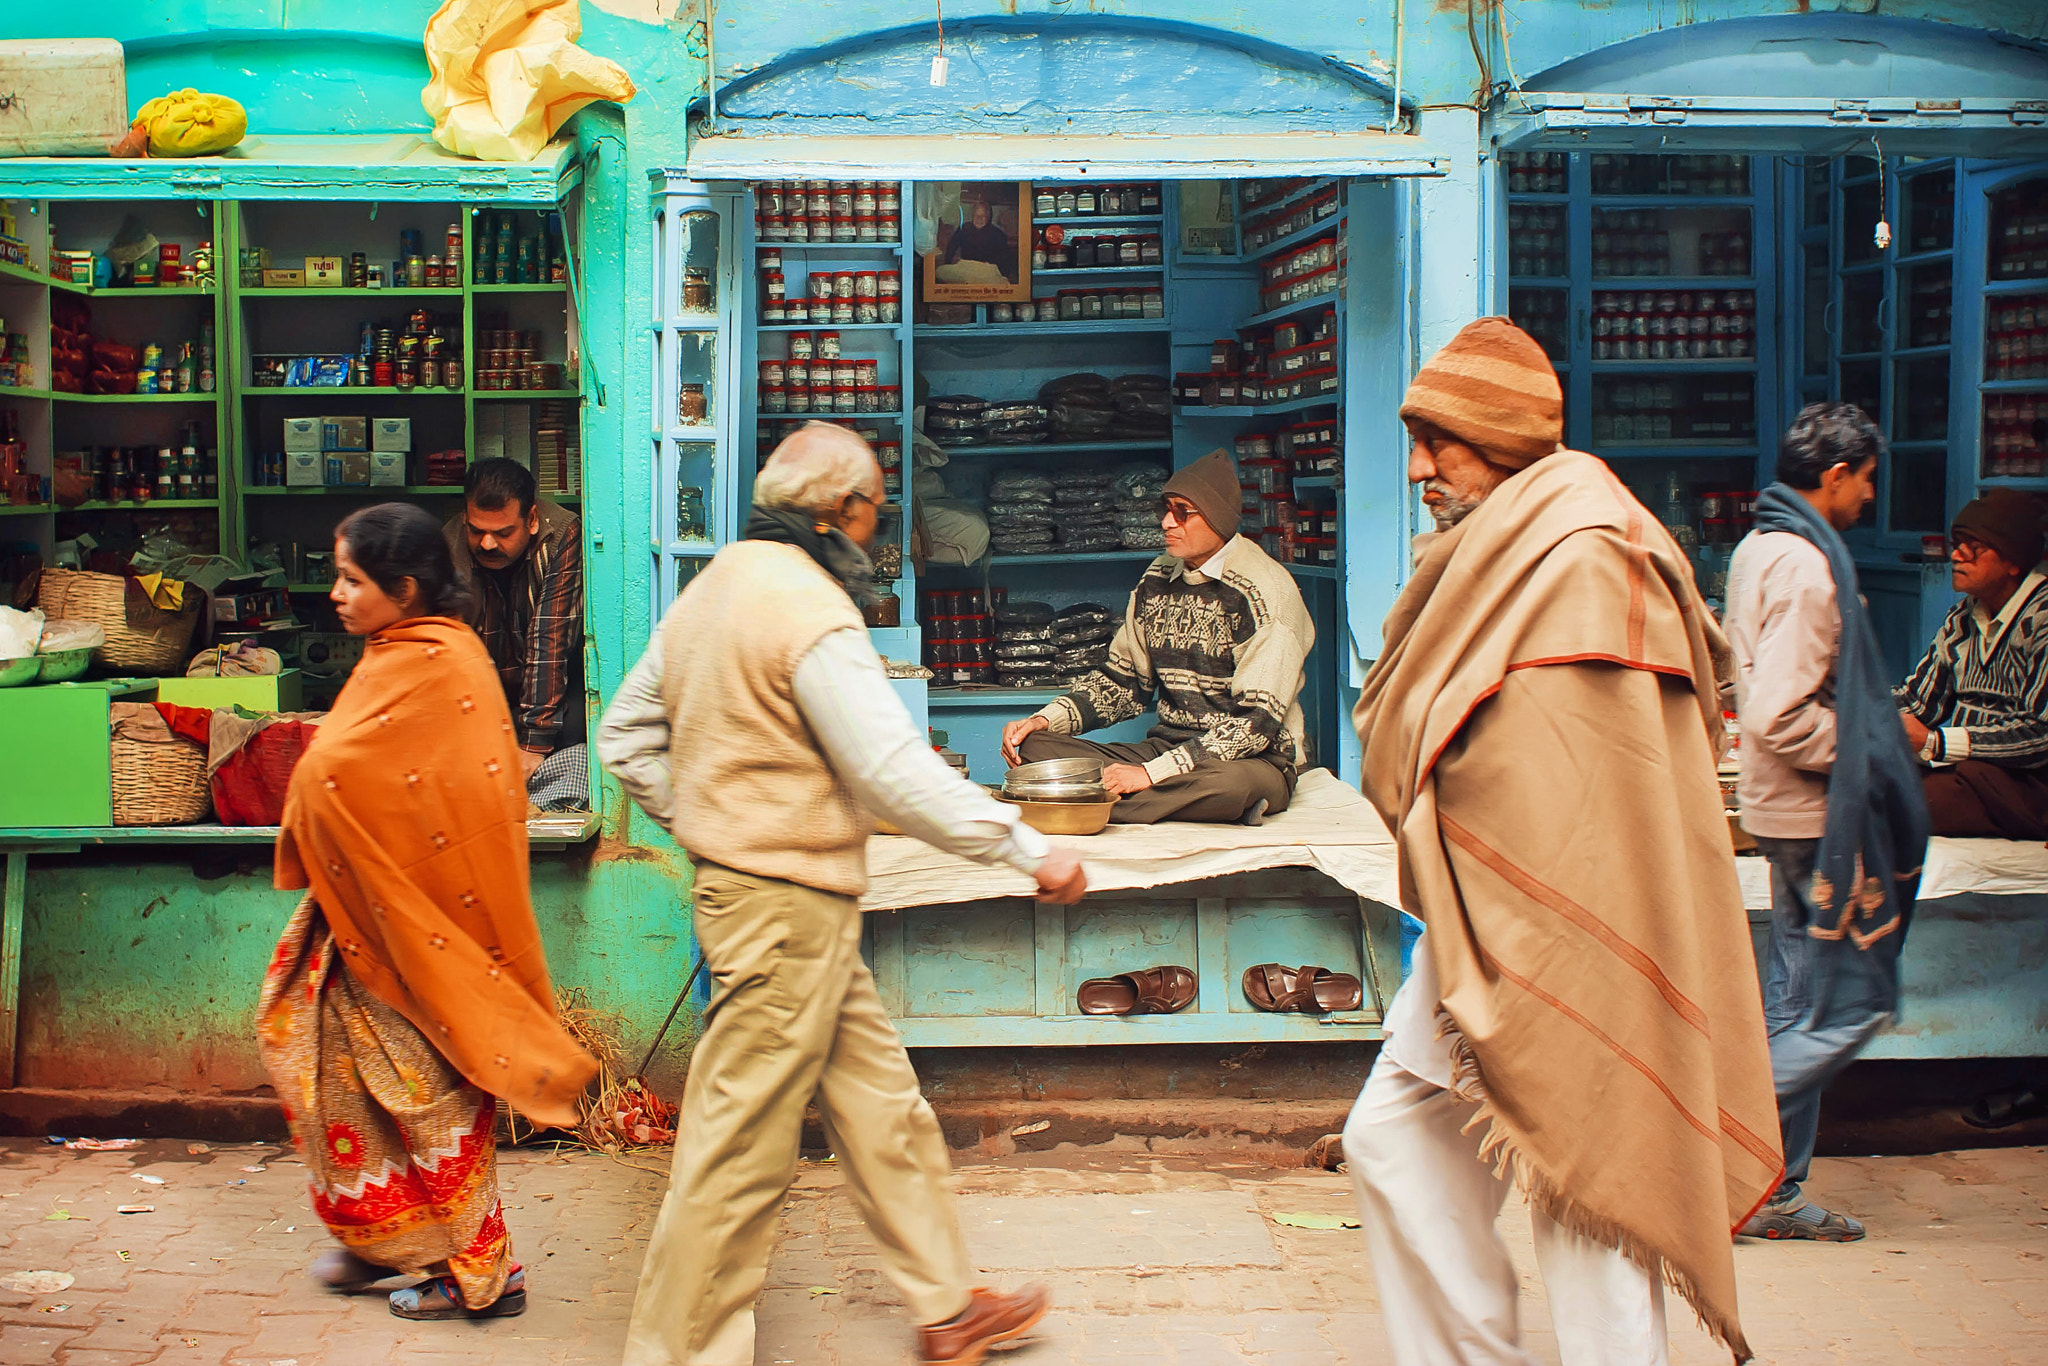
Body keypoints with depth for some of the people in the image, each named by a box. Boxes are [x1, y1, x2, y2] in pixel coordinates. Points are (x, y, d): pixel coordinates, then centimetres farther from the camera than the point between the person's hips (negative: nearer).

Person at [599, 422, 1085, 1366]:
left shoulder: (712, 589, 12)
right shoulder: (809, 607, -18)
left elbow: (625, 737, 16)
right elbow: (893, 771, -23)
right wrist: (1028, 848, -17)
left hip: (737, 872, 10)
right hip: (790, 904, -10)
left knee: (880, 1101, 17)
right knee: (741, 1147, 0)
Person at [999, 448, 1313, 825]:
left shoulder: (1264, 592, -13)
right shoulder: (1159, 578, 9)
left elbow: (1257, 720, -19)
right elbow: (1124, 681, 17)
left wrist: (1151, 773, -25)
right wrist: (1045, 719, 0)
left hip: (1254, 760, -6)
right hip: (1165, 748, 6)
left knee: (1232, 782, -44)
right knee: (1032, 747, -14)